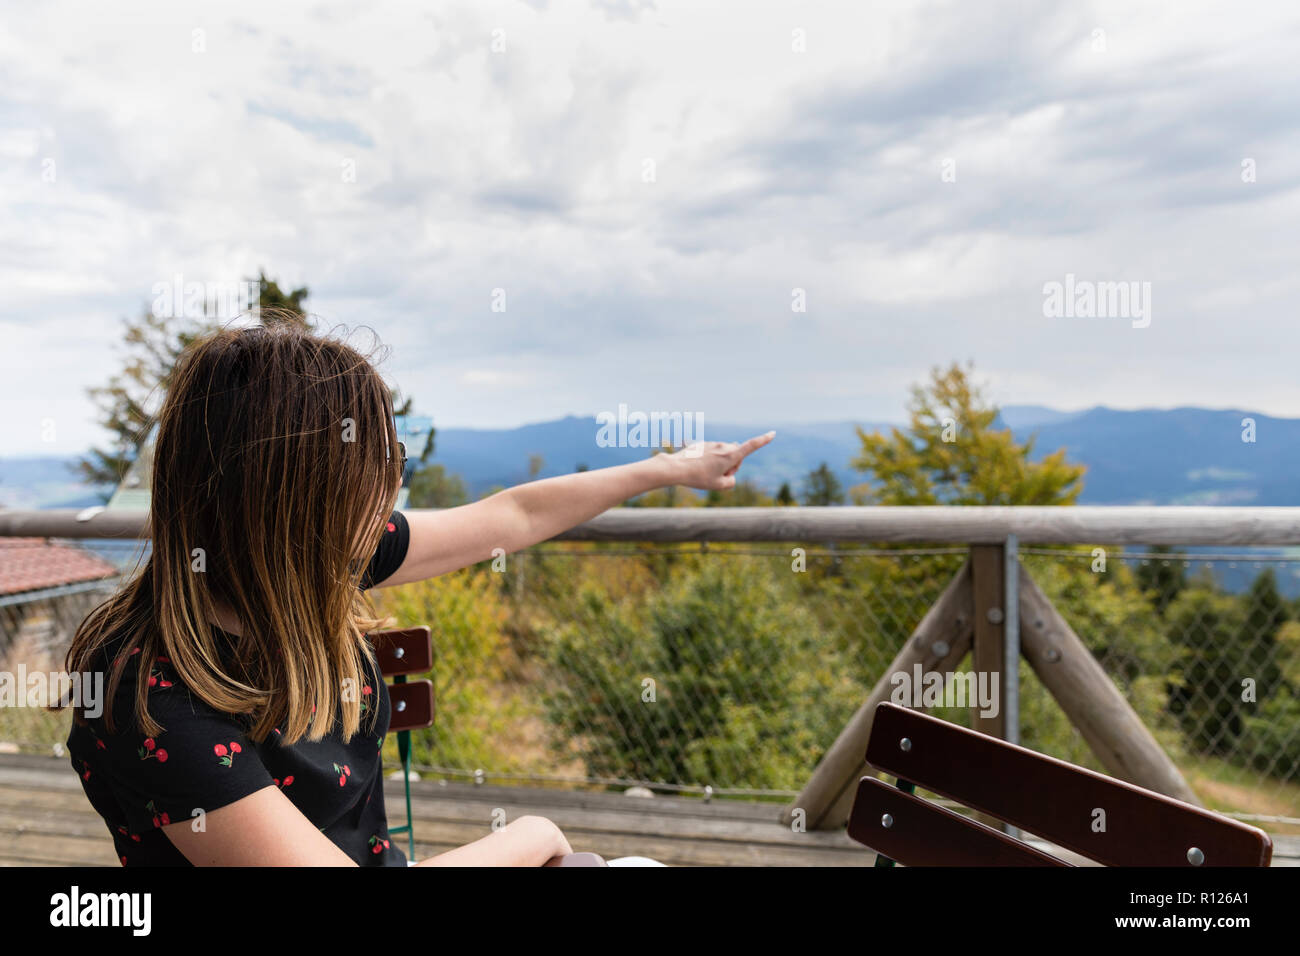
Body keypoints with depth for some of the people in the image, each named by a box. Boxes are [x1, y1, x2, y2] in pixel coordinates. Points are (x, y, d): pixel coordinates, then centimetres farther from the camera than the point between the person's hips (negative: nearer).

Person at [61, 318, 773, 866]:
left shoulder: (318, 563, -9)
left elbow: (514, 515, 2)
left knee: (641, 864, 6)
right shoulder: (149, 696, -30)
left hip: (380, 855, 7)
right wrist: (530, 837, -17)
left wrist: (674, 468, 12)